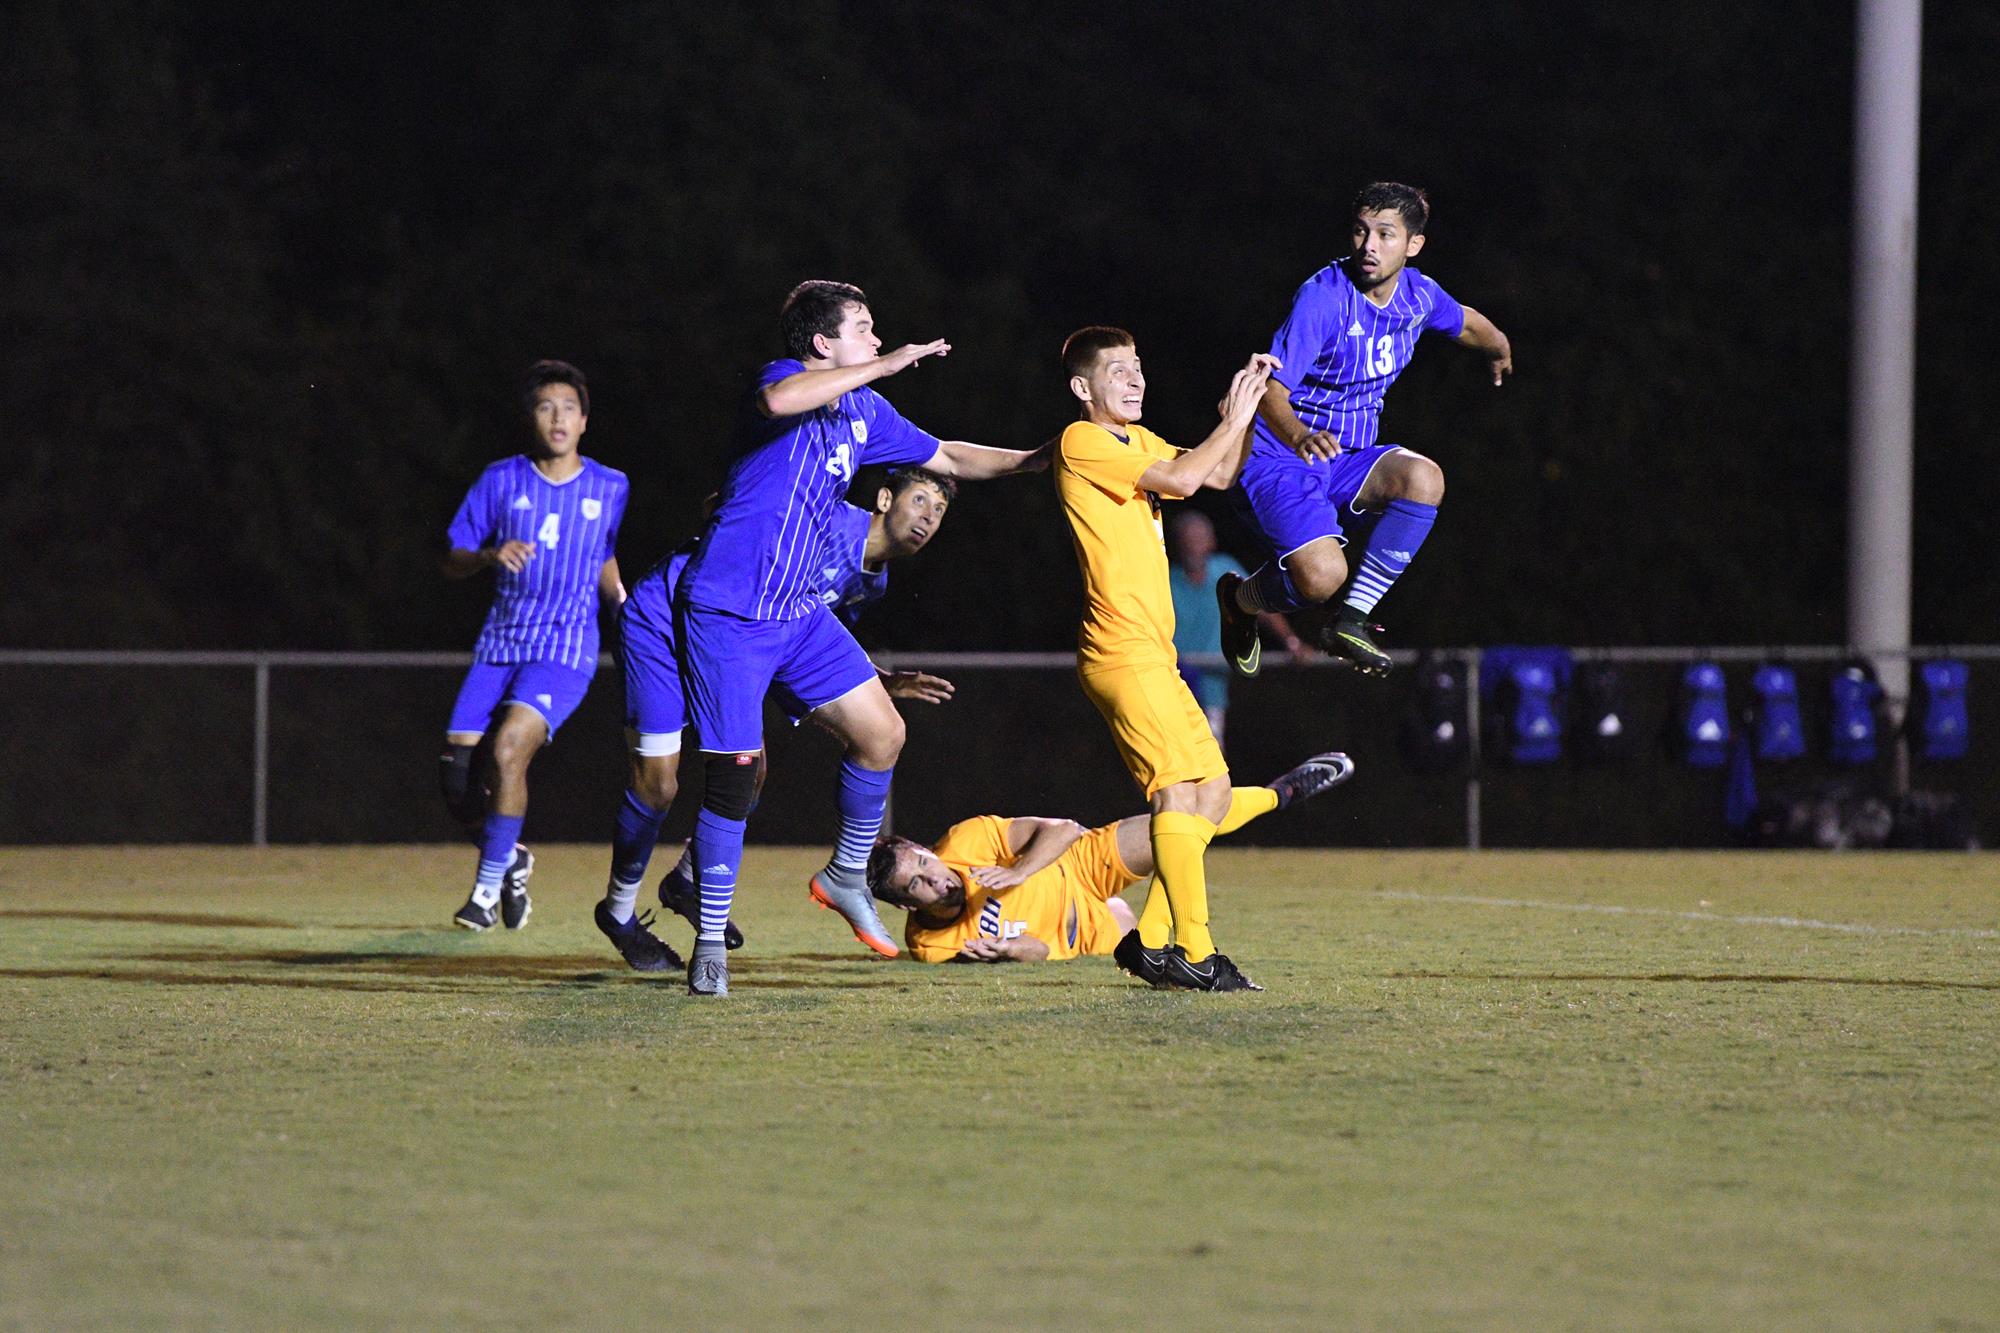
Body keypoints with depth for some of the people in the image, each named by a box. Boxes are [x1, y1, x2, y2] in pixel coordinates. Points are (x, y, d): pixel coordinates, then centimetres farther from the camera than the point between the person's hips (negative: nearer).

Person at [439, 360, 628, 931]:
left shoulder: (610, 488, 5)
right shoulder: (501, 481, 4)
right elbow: (451, 562, 5)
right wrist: (491, 555, -15)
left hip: (567, 651, -3)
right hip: (500, 644, 3)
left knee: (507, 748, -26)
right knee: (458, 776, -8)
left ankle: (489, 885, -13)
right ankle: (511, 860, 22)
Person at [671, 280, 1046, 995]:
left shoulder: (864, 412, 10)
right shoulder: (785, 378, -14)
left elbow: (946, 457, 23)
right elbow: (777, 401, -40)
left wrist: (1033, 458, 15)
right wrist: (883, 366, -36)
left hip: (800, 613, 8)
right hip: (727, 614, -8)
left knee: (881, 733, 0)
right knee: (736, 772, -8)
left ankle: (846, 876, 22)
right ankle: (710, 942, 3)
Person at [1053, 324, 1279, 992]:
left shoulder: (1137, 440, 20)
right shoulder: (1083, 441, -8)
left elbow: (1219, 475, 23)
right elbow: (1181, 478, -18)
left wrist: (1245, 409, 10)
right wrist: (1235, 417, -7)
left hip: (1151, 655, 10)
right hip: (1123, 653, -10)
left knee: (1214, 793, 9)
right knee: (1180, 788, -17)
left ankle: (1150, 941, 12)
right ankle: (1193, 953, -19)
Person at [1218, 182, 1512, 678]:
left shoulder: (1418, 294, 0)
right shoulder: (1324, 297, -21)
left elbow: (1466, 323, 26)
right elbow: (1271, 390, -29)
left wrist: (1499, 350, 45)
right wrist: (1297, 435, -50)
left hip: (1346, 462, 6)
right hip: (1278, 460, -6)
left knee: (1424, 478, -26)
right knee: (1323, 576, -29)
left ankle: (1350, 620, -16)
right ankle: (1240, 599, 8)